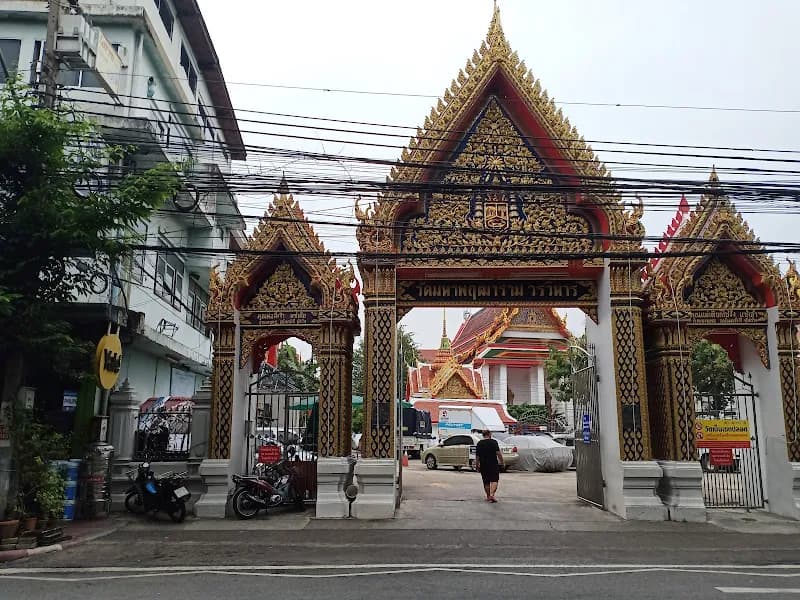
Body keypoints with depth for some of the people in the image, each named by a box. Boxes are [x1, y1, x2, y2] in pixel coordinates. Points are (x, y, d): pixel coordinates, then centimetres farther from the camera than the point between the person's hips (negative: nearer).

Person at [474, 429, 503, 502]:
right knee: (494, 480, 0)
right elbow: (498, 453, -11)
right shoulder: (494, 442, -5)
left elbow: (477, 456, 6)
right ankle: (492, 494, -18)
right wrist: (501, 462, -1)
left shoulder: (479, 444, 5)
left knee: (486, 482, 13)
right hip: (493, 464, -3)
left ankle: (488, 496, 19)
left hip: (483, 465, 3)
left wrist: (477, 465, 13)